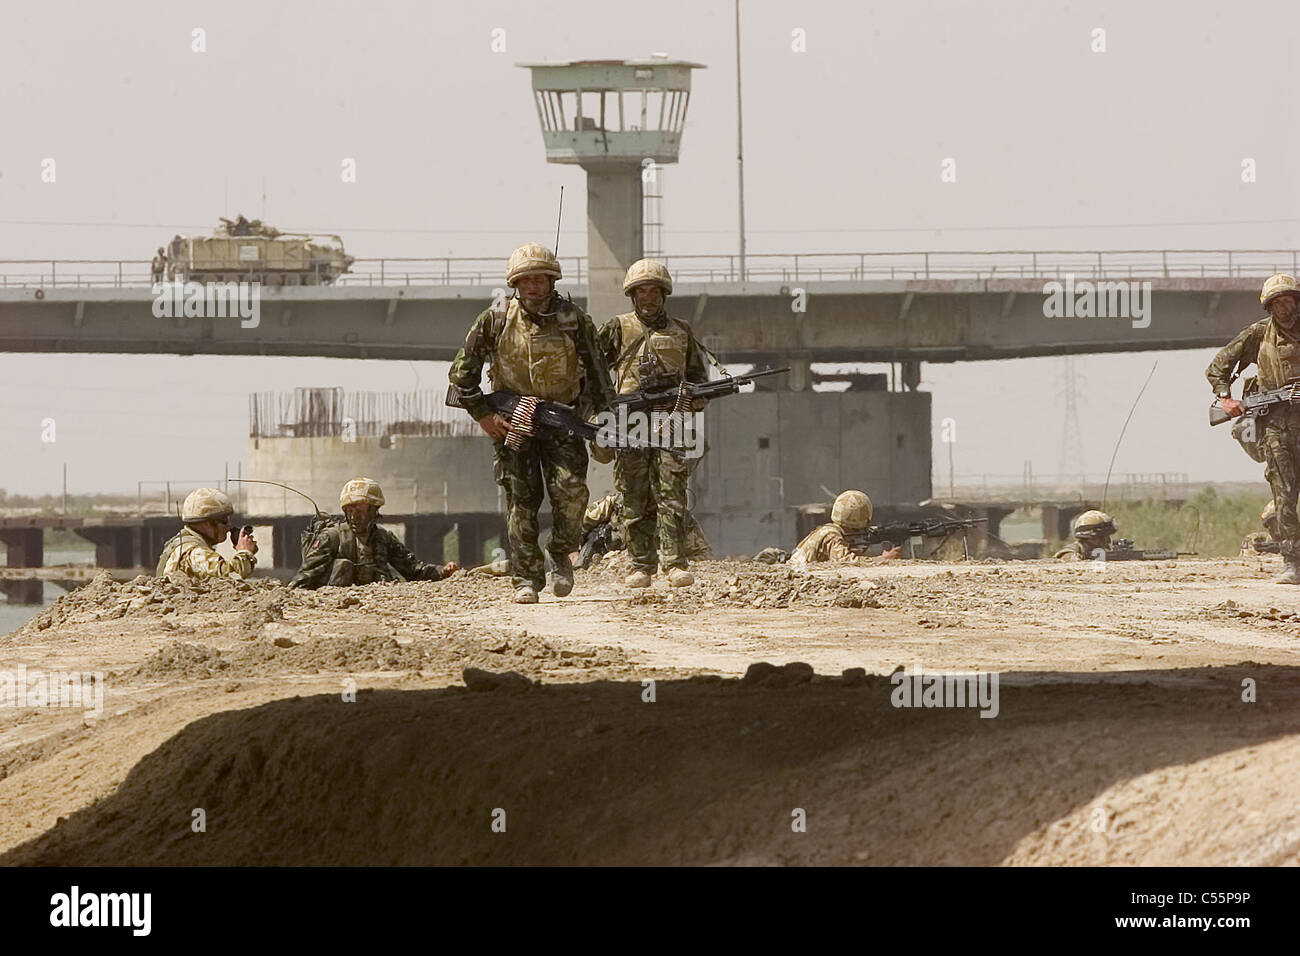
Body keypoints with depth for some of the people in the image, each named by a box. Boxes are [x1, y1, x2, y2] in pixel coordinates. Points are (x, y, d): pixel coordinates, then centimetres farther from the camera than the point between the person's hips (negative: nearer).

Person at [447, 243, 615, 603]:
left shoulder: (574, 320, -4)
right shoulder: (495, 321, -5)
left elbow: (596, 372, 5)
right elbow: (462, 373, 3)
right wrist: (482, 414, -4)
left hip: (562, 421, 0)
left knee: (571, 490, -17)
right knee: (521, 502, -3)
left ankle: (561, 554, 8)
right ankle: (526, 579, 4)